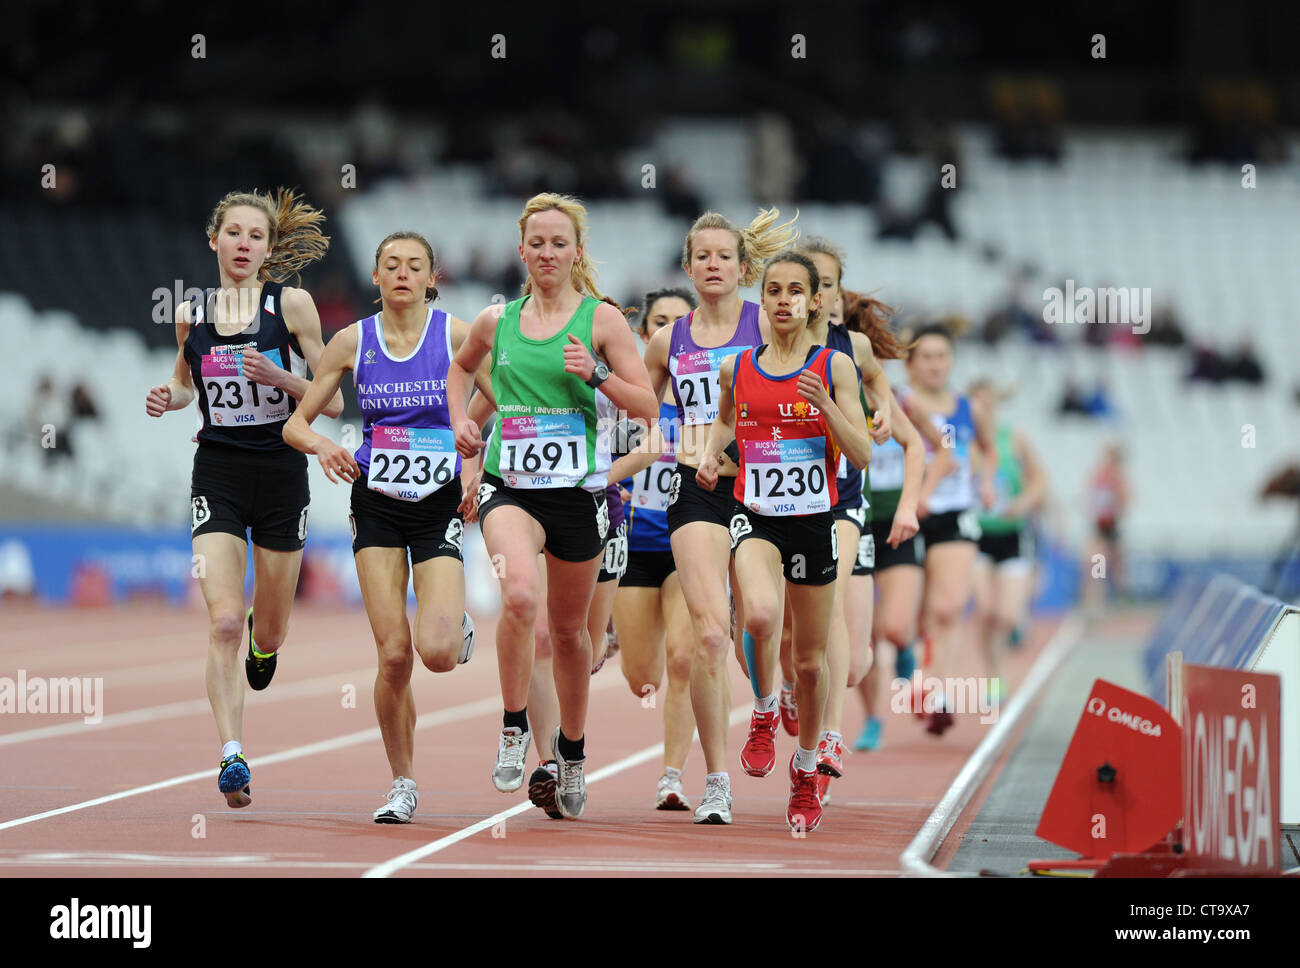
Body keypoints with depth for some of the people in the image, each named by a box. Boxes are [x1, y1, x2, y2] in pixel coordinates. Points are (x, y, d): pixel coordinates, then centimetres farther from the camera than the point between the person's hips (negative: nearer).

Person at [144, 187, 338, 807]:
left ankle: (261, 640, 50)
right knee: (224, 623, -16)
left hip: (281, 472, 0)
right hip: (217, 474, 0)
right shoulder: (190, 315, 4)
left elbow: (332, 402, -2)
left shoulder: (291, 304, -4)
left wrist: (279, 377, -18)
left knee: (269, 629, 12)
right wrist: (168, 398, 1)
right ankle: (232, 756, -19)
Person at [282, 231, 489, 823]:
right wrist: (321, 445, -16)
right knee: (394, 655, -8)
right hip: (377, 507, 1)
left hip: (440, 504, -1)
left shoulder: (456, 335, -3)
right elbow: (296, 424, 6)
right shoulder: (352, 342, 2)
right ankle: (403, 785, 9)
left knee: (437, 651, -17)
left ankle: (460, 628, 22)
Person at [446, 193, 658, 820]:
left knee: (569, 626, 12)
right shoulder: (495, 322, 7)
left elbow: (647, 408, -2)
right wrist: (460, 420, 12)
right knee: (520, 594, -28)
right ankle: (514, 728, -12)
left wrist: (596, 373, -16)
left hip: (579, 488, 0)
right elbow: (460, 368, 29)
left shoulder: (601, 319, 0)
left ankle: (572, 746, 35)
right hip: (509, 485, 0)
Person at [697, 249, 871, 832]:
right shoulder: (737, 368, 4)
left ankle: (806, 767, 32)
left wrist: (825, 407, -21)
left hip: (814, 520, 0)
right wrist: (711, 454, 5)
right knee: (760, 616, -31)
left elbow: (862, 457, -7)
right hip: (755, 516, 0)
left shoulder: (834, 367, -3)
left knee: (810, 660, 9)